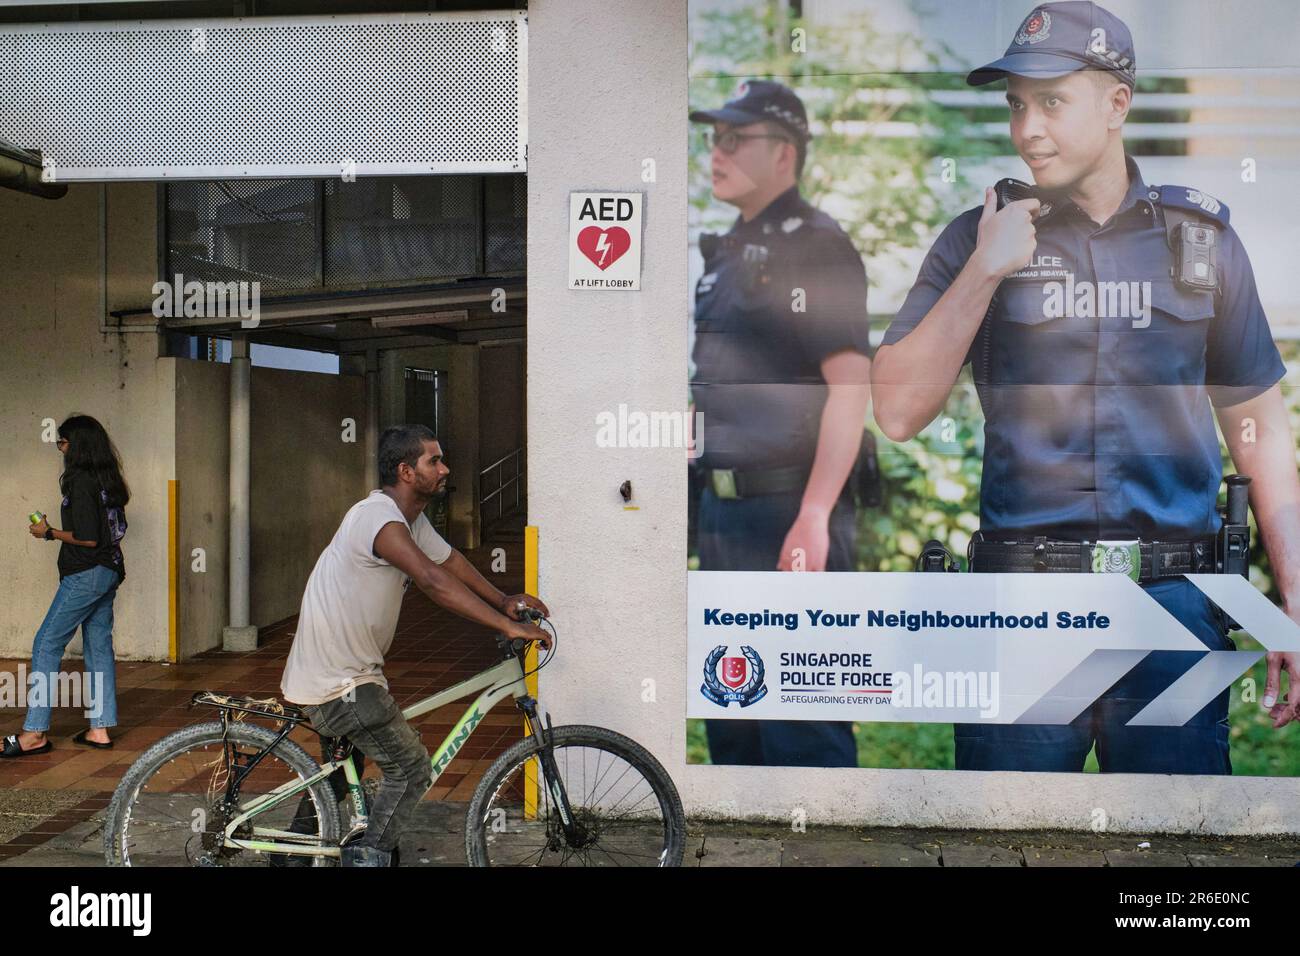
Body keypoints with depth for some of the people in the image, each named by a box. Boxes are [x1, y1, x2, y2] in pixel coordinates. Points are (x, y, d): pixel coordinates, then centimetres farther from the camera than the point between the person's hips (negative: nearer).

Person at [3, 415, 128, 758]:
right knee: (99, 646, 10)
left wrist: (49, 532, -7)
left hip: (85, 575, -9)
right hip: (109, 572, 9)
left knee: (47, 644, -3)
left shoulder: (81, 481, -15)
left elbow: (88, 538, -20)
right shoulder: (107, 480, 13)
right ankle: (99, 729, 13)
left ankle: (35, 732, -2)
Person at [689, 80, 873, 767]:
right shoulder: (727, 251, 16)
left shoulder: (817, 246, -9)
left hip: (789, 510, -9)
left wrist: (813, 517, -22)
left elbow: (850, 385, -17)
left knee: (802, 723, -2)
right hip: (721, 502, 9)